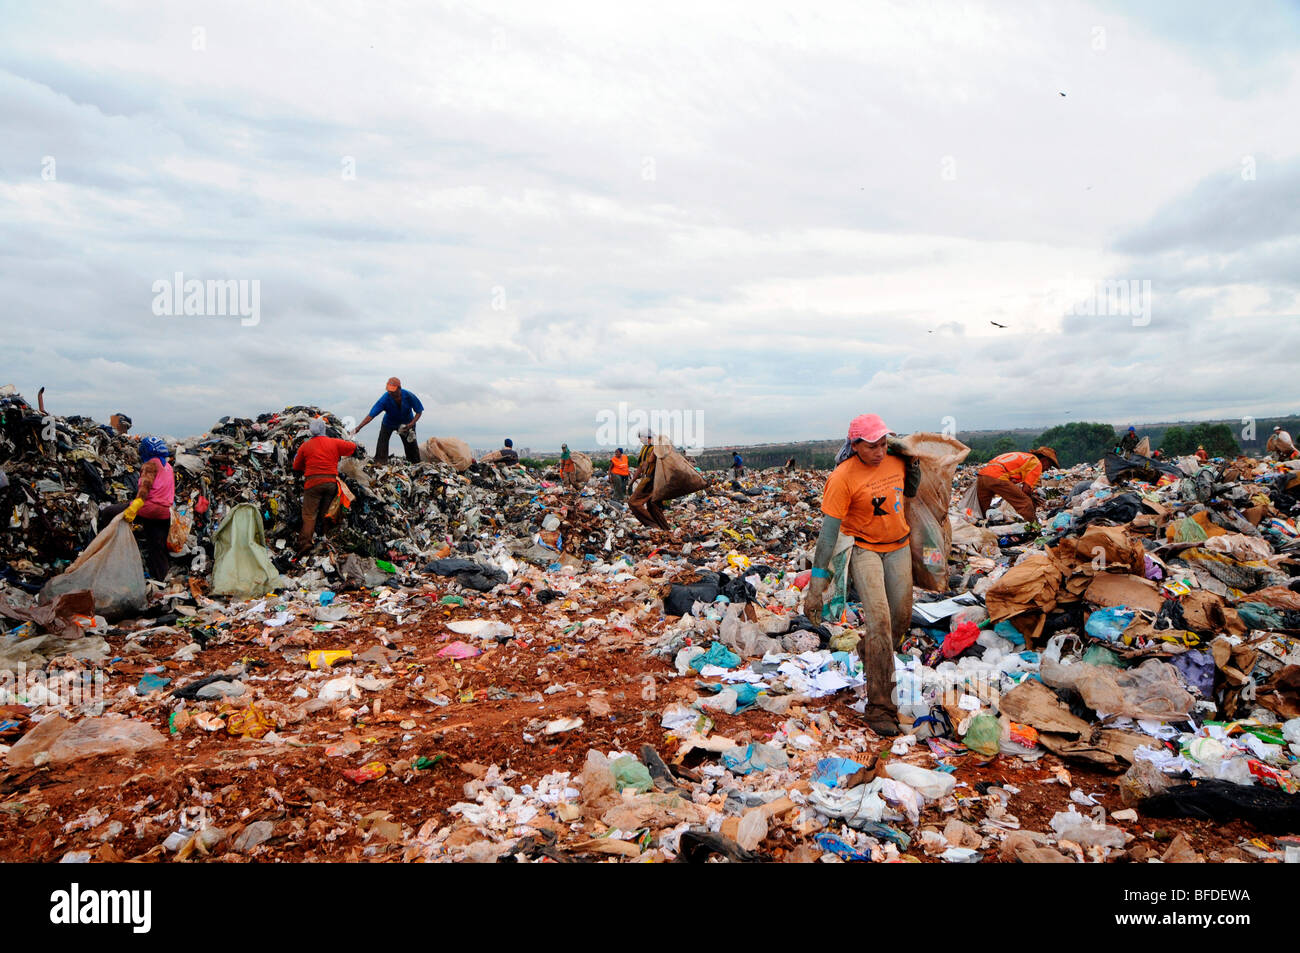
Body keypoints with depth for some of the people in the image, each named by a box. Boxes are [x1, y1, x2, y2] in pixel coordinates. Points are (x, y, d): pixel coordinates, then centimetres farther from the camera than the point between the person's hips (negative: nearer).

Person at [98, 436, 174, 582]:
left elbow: (145, 486, -18)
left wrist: (134, 507, -28)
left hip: (150, 507, -7)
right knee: (157, 547, 11)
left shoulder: (151, 464, -2)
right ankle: (160, 578, 11)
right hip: (165, 512, 7)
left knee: (107, 513, 1)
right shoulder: (168, 467, 23)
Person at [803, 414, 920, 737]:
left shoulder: (897, 459, -5)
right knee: (879, 618, -19)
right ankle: (880, 706, -12)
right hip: (863, 547, -5)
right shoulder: (842, 477, -21)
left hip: (898, 546, 6)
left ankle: (871, 658, 40)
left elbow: (910, 492, 18)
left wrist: (914, 465, -3)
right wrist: (816, 587, -23)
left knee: (901, 617, 7)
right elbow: (828, 532, -21)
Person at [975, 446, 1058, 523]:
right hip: (997, 477, -9)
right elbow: (1026, 489, -1)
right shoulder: (1037, 464, 8)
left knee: (982, 511, 18)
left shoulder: (1024, 457, 33)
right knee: (1025, 504, -3)